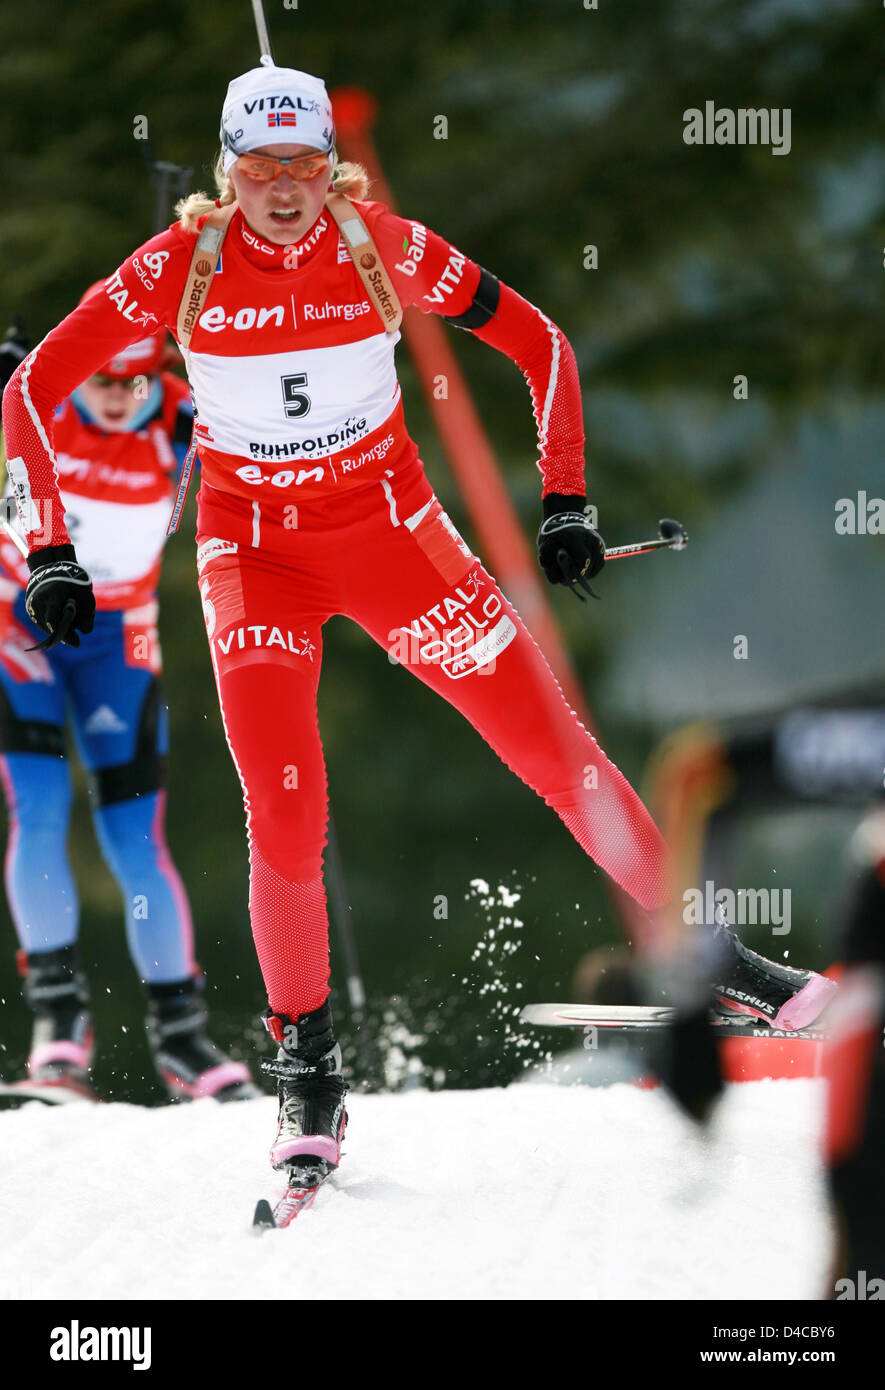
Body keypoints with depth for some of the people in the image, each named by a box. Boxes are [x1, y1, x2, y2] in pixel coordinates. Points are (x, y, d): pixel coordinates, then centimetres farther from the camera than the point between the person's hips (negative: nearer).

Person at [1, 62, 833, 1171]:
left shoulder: (384, 249, -13)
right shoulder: (181, 267, -14)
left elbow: (540, 347, -2)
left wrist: (565, 502, -7)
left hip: (390, 528, 1)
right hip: (254, 548, -1)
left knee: (555, 746, -2)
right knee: (284, 810, -18)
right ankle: (306, 1061, -1)